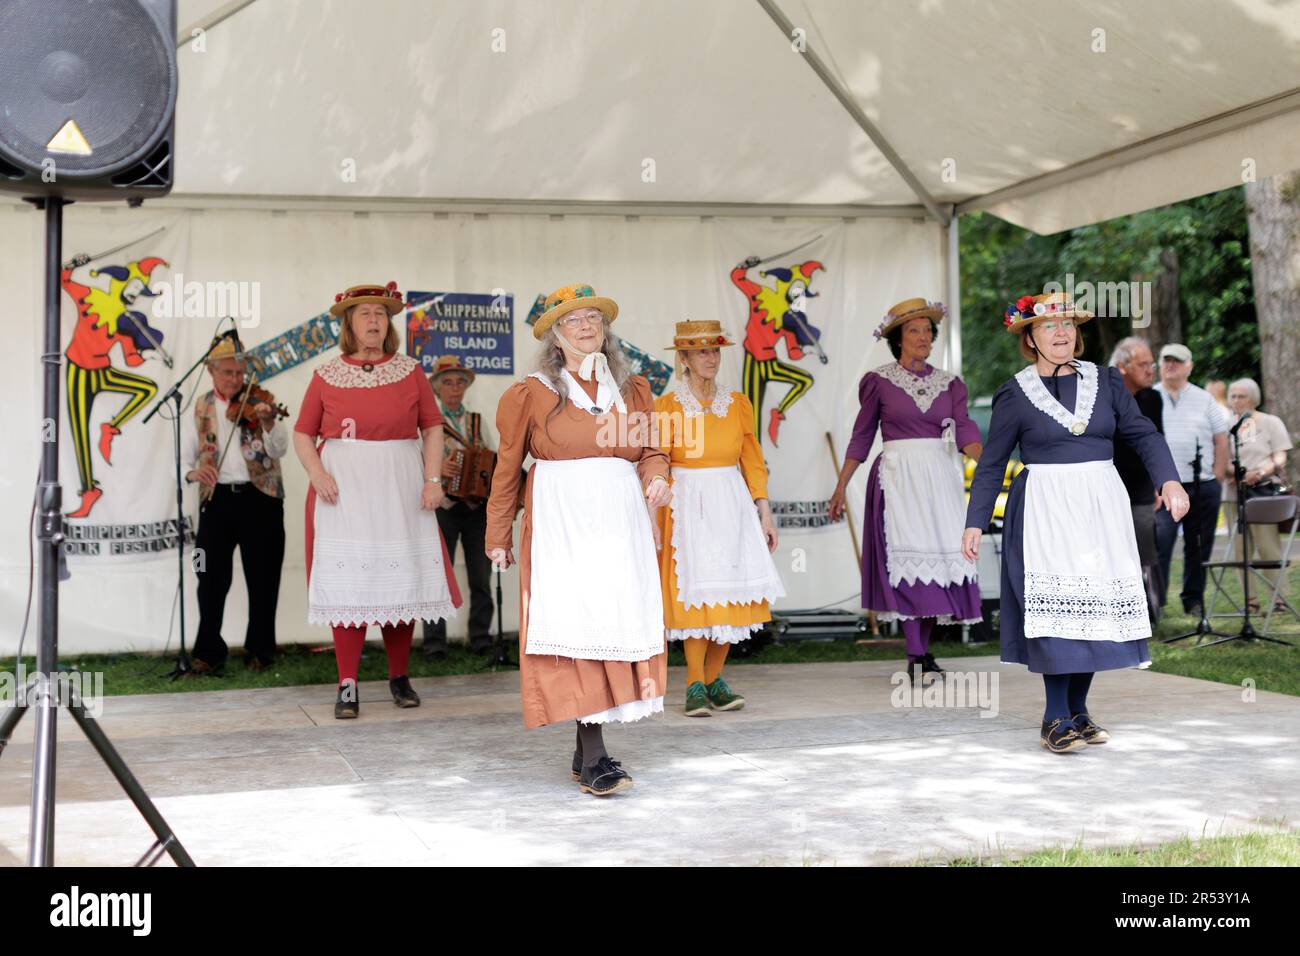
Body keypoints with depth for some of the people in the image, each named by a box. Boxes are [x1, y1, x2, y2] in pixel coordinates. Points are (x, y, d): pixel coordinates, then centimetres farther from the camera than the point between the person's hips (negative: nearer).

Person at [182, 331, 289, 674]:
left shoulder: (257, 403, 3)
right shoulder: (199, 410, 8)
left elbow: (279, 450, -8)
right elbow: (182, 456, 5)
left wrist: (268, 423, -27)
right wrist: (193, 471, -18)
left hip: (260, 497, -1)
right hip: (217, 498, 1)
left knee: (263, 578, 5)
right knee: (211, 578, 2)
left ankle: (260, 650, 17)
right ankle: (209, 652, 12)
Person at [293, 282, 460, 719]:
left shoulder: (410, 372, 7)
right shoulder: (327, 376, 5)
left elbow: (432, 426, 7)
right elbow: (303, 433, 8)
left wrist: (433, 478, -4)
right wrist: (316, 473, -9)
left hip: (400, 487, 1)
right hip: (344, 488, -1)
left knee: (402, 580, 5)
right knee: (347, 583, -4)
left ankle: (399, 677, 19)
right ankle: (347, 686, 1)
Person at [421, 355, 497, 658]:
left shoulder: (478, 422, 17)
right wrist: (437, 468, -26)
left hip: (479, 507, 4)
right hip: (444, 507, -4)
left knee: (481, 576, 4)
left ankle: (481, 638, 9)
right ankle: (434, 642, -4)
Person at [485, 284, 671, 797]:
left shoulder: (633, 389, 14)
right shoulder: (531, 393, 3)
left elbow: (652, 451, 16)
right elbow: (507, 470, 7)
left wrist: (656, 478, -7)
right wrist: (498, 537, 9)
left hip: (621, 523, 4)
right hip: (561, 521, -4)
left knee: (621, 627, 3)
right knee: (577, 626, -11)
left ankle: (586, 750, 13)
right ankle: (594, 759, -12)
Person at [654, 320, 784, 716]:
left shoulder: (738, 404, 8)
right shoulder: (668, 406, -3)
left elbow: (752, 461, 11)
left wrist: (764, 514, 5)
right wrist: (653, 521, -13)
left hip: (733, 504, 4)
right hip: (687, 505, -4)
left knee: (730, 593, 2)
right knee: (696, 592, -6)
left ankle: (714, 679, 15)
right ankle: (695, 686, 3)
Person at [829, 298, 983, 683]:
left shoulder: (948, 383, 12)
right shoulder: (879, 381, 4)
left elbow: (964, 428, -2)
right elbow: (861, 436, 8)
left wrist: (985, 460, -22)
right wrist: (841, 485, 6)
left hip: (939, 475, 3)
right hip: (898, 474, -3)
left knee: (939, 553, 0)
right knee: (909, 553, -11)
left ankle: (923, 652, 9)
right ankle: (915, 658, -11)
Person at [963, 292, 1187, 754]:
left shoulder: (1106, 381, 9)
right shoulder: (1014, 394, 1)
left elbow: (1143, 434, 9)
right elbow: (991, 464, 5)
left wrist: (1168, 480, -7)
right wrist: (975, 523, 3)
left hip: (1102, 507, 4)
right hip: (1046, 510, -4)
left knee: (1097, 606, 3)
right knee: (1057, 606, -12)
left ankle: (1078, 711, 13)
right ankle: (1056, 719, -6)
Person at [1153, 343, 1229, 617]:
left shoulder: (1204, 400, 9)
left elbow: (1221, 440, 9)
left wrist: (1217, 477, 0)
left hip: (1202, 486, 2)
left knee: (1198, 546, 7)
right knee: (1159, 541, -12)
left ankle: (1194, 600, 18)